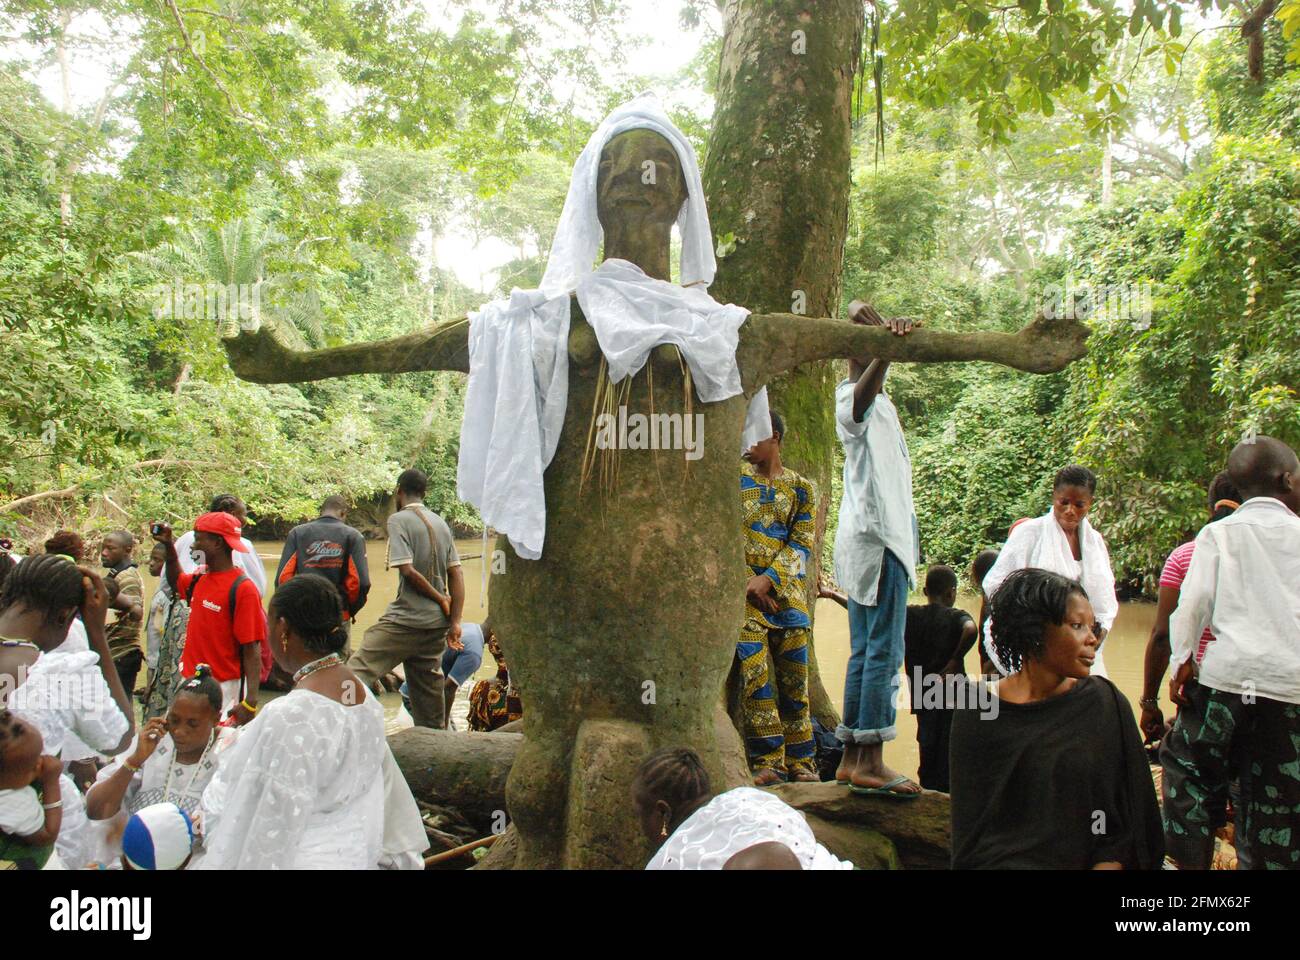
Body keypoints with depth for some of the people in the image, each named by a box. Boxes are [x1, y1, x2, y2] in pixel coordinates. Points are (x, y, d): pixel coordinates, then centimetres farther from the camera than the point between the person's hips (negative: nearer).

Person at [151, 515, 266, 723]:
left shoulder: (242, 589, -15)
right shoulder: (200, 579, 8)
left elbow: (252, 650, -18)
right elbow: (176, 582, 35)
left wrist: (250, 702, -23)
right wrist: (169, 546, 21)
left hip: (223, 690, -8)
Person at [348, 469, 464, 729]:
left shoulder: (398, 520, -7)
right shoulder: (441, 523, 13)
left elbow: (408, 570, -17)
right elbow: (456, 574, 9)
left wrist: (441, 600, -6)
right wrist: (454, 621, 6)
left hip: (406, 620, -7)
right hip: (436, 621, 7)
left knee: (356, 670, -10)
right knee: (428, 686, 14)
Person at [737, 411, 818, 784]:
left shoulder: (800, 488, 10)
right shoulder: (735, 478, 8)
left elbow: (802, 544, 2)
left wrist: (767, 579, -11)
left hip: (786, 591, 1)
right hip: (745, 589, -1)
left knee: (794, 678, 3)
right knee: (754, 674, -10)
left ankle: (801, 761, 13)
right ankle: (768, 761, -3)